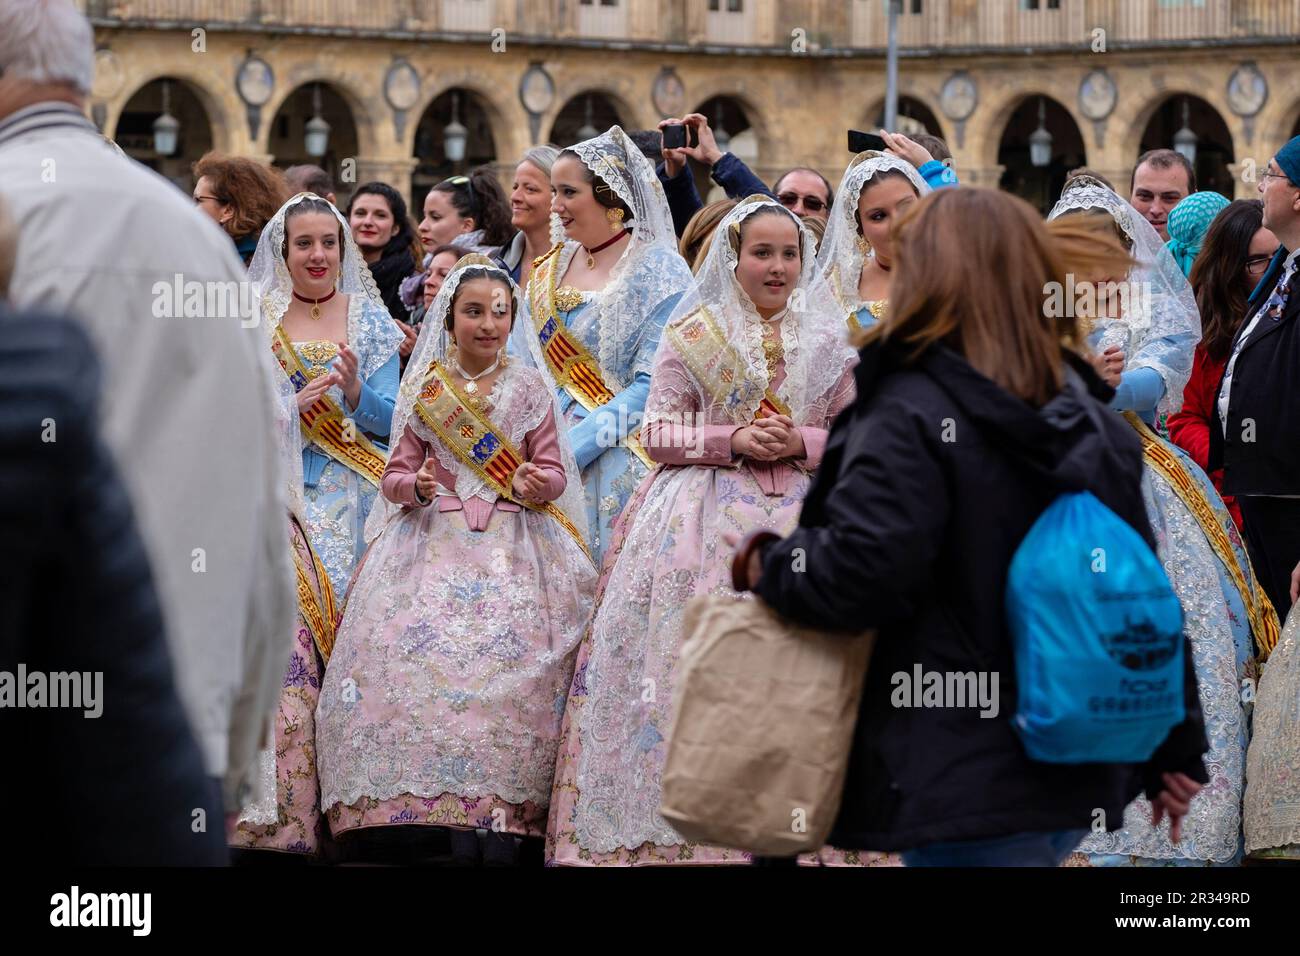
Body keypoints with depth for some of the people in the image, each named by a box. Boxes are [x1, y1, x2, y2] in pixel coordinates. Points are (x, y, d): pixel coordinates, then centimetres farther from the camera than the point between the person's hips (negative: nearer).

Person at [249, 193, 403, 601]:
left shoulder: (369, 318, 8)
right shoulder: (259, 317, 7)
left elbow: (389, 422, 4)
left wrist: (354, 388, -15)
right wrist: (293, 404, -14)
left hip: (351, 488, 1)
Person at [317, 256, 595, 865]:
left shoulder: (529, 387, 10)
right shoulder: (426, 391, 12)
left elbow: (554, 470, 9)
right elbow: (395, 476, 13)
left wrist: (541, 484, -14)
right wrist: (415, 486, -9)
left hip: (513, 541, -1)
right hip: (436, 537, 1)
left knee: (512, 653, -21)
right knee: (423, 649, -19)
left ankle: (505, 816, -16)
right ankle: (454, 813, -12)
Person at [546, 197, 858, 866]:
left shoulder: (827, 339, 11)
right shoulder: (691, 335, 5)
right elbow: (657, 432, 2)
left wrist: (801, 442, -9)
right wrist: (732, 440, -11)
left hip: (800, 510, 2)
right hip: (704, 512, -2)